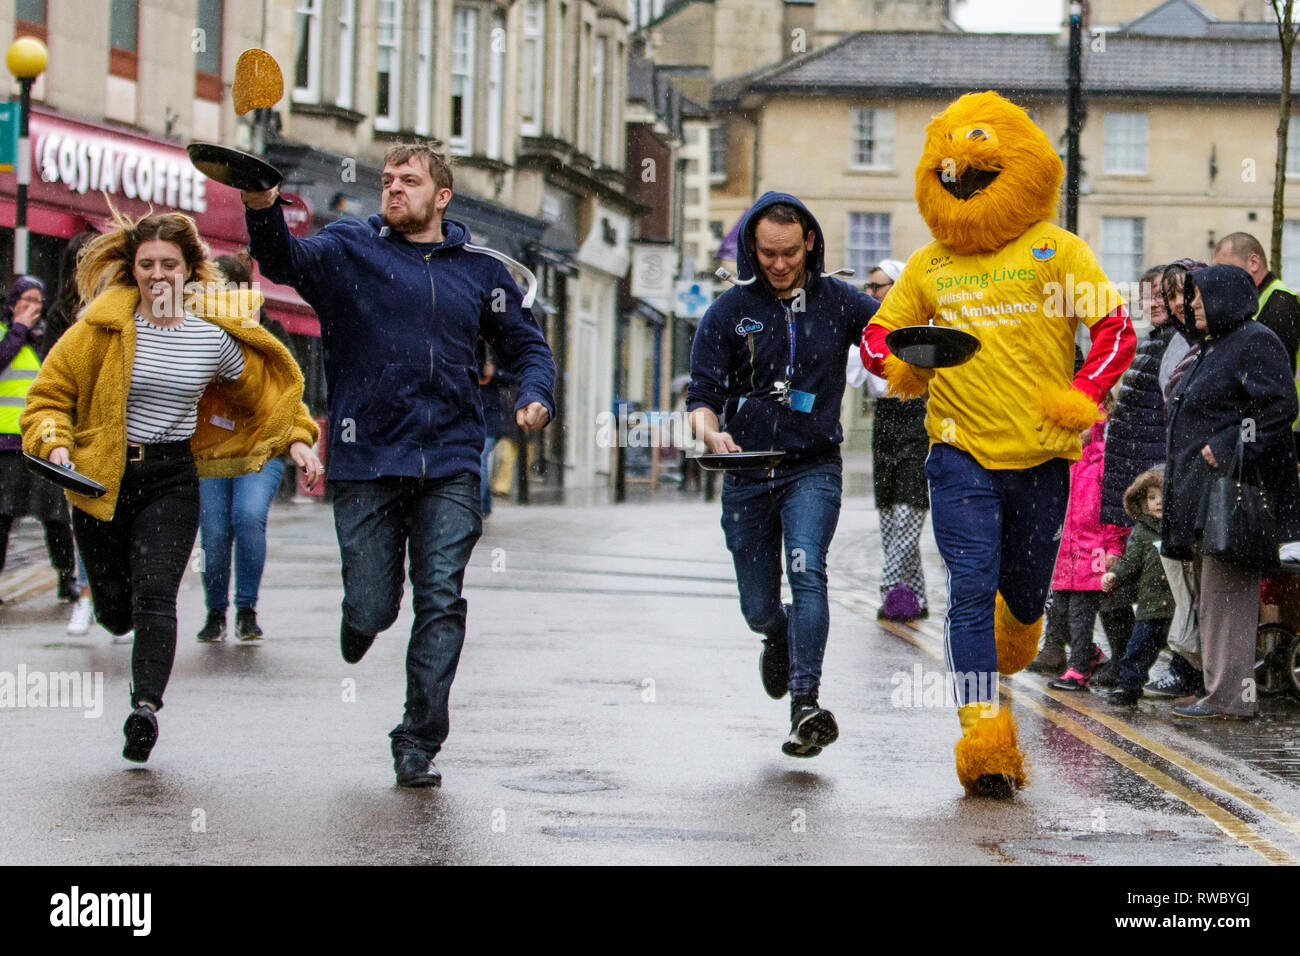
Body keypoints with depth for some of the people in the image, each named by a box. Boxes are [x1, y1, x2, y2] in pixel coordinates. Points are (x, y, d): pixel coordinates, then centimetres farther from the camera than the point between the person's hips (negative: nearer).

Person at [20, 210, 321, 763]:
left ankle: (146, 705, -25)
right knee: (115, 610, 8)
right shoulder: (105, 326, -4)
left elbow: (265, 390, 17)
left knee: (154, 596, -19)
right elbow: (50, 393, 1)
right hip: (101, 477, 0)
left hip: (172, 478, 0)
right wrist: (55, 444, -15)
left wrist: (296, 440, 6)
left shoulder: (215, 337, 0)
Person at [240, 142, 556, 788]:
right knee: (370, 609, 0)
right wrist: (263, 211, -37)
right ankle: (362, 623, 39)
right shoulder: (350, 250, 5)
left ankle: (418, 744, 3)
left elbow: (525, 345, 23)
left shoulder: (480, 269, 13)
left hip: (450, 465, 2)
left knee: (441, 601, -6)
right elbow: (287, 260, -16)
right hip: (366, 461, -1)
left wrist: (536, 396, 2)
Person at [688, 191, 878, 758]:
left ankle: (806, 705, -28)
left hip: (813, 470, -1)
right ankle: (780, 639, 45)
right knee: (758, 606, 7)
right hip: (748, 475, 1)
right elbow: (702, 392, -1)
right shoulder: (729, 312, 1)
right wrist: (711, 430, -24)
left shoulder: (838, 302, 2)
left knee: (806, 571, -24)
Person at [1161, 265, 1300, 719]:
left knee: (1226, 592, -9)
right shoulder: (1213, 348, 21)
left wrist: (1226, 448, -21)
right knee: (1215, 592, 10)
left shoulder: (1255, 342, -10)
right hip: (1204, 487, 10)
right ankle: (1220, 690, 14)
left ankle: (1229, 696, -8)